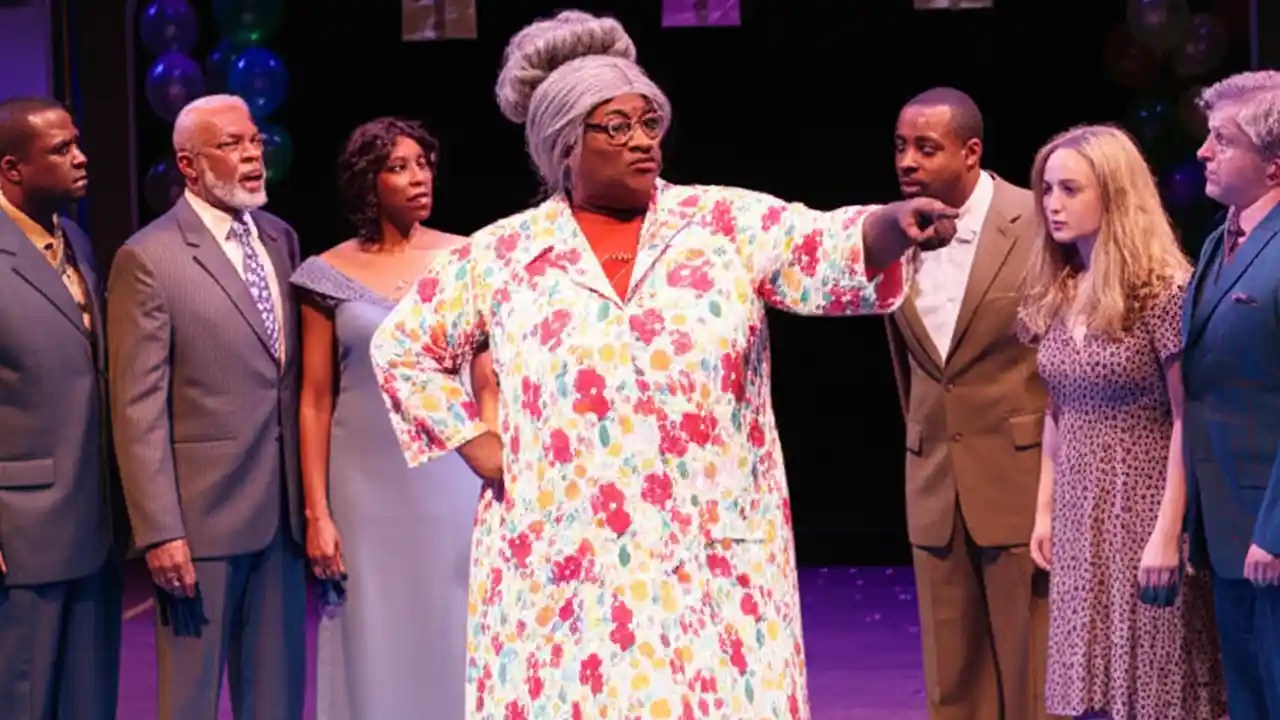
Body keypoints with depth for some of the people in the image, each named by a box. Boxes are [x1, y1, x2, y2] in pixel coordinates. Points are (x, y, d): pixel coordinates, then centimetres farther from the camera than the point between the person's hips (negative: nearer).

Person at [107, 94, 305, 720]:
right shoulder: (148, 260, -9)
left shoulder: (281, 239, 10)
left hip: (283, 505, 6)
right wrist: (159, 531, -16)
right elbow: (138, 410, -12)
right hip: (202, 511, -6)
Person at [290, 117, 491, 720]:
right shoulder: (330, 275, 0)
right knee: (375, 644, 5)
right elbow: (315, 400, 2)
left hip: (451, 478, 0)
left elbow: (489, 386, 1)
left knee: (453, 637, 4)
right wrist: (316, 512, -3)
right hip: (367, 488, 0)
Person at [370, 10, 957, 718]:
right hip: (562, 572, 1)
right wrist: (477, 445, 5)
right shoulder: (502, 253, 5)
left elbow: (830, 252, -15)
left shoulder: (727, 223, 2)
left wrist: (893, 227, -36)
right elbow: (402, 346, 15)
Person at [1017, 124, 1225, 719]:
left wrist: (1168, 534, -18)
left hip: (1146, 509, -6)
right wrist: (1044, 511, 10)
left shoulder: (1163, 291, -13)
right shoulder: (1056, 295, 7)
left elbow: (1187, 423, -14)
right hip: (1078, 515, 6)